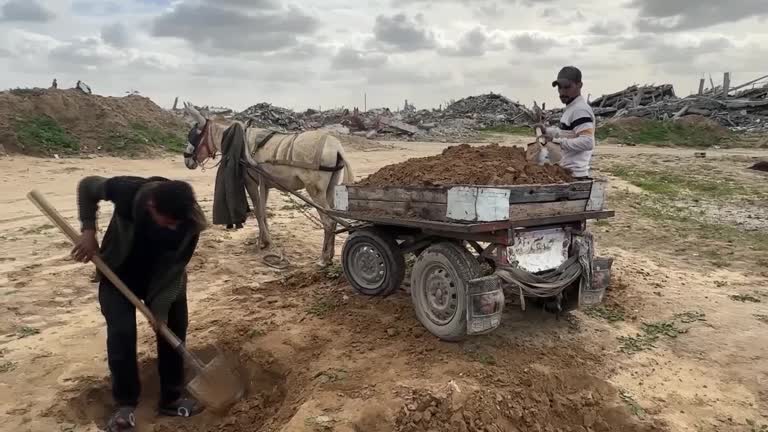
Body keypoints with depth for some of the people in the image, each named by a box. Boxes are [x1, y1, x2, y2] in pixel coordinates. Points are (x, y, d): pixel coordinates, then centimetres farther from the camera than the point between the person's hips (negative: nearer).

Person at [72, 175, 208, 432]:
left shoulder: (189, 224, -32)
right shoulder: (127, 190, -35)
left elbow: (173, 268, -22)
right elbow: (87, 186, -13)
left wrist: (160, 310, -24)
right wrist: (88, 231, -21)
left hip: (163, 278, 1)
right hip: (119, 274, -1)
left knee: (174, 329, 1)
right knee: (121, 334, -10)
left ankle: (171, 399, 18)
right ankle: (125, 405, 7)